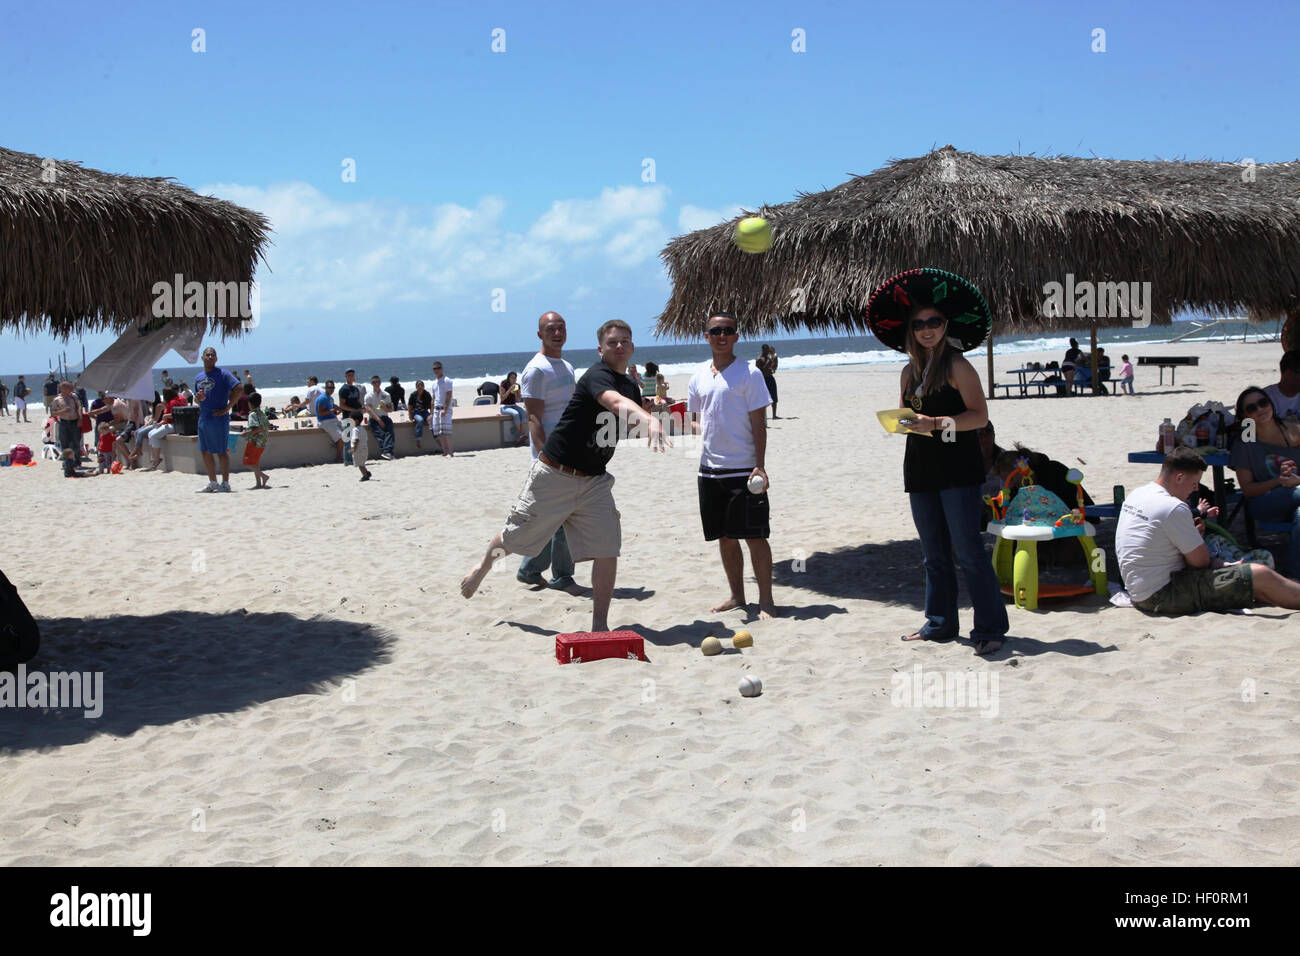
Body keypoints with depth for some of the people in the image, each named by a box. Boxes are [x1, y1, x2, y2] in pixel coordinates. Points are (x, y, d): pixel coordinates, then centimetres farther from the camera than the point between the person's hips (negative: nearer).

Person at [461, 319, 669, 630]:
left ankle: (600, 625, 3)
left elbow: (631, 417, 31)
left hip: (594, 480, 6)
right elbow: (616, 402, -44)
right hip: (555, 474, -6)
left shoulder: (630, 386, 7)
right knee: (516, 536, 11)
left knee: (607, 549, -7)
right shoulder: (596, 376, -20)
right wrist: (649, 420, -60)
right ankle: (483, 567, 43)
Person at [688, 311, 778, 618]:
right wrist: (696, 427, -3)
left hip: (743, 468, -5)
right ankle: (736, 595, 23)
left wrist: (760, 466, -13)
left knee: (754, 535, -5)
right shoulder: (699, 377, 12)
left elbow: (758, 423, -6)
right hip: (710, 468, 5)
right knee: (724, 536, 12)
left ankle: (766, 600, 2)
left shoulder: (749, 373, -3)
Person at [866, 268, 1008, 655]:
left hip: (957, 467, -7)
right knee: (934, 553, 14)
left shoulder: (957, 365, -6)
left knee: (968, 550, -8)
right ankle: (939, 623, 24)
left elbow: (979, 415, -12)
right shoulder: (909, 371, 14)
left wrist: (937, 423, -23)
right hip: (921, 470, 7)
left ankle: (990, 628, -2)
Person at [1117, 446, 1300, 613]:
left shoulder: (1136, 495, 10)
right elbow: (1201, 560, -12)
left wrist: (1196, 518, 14)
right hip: (1163, 596, -10)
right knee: (1261, 576, -7)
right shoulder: (1173, 508, -20)